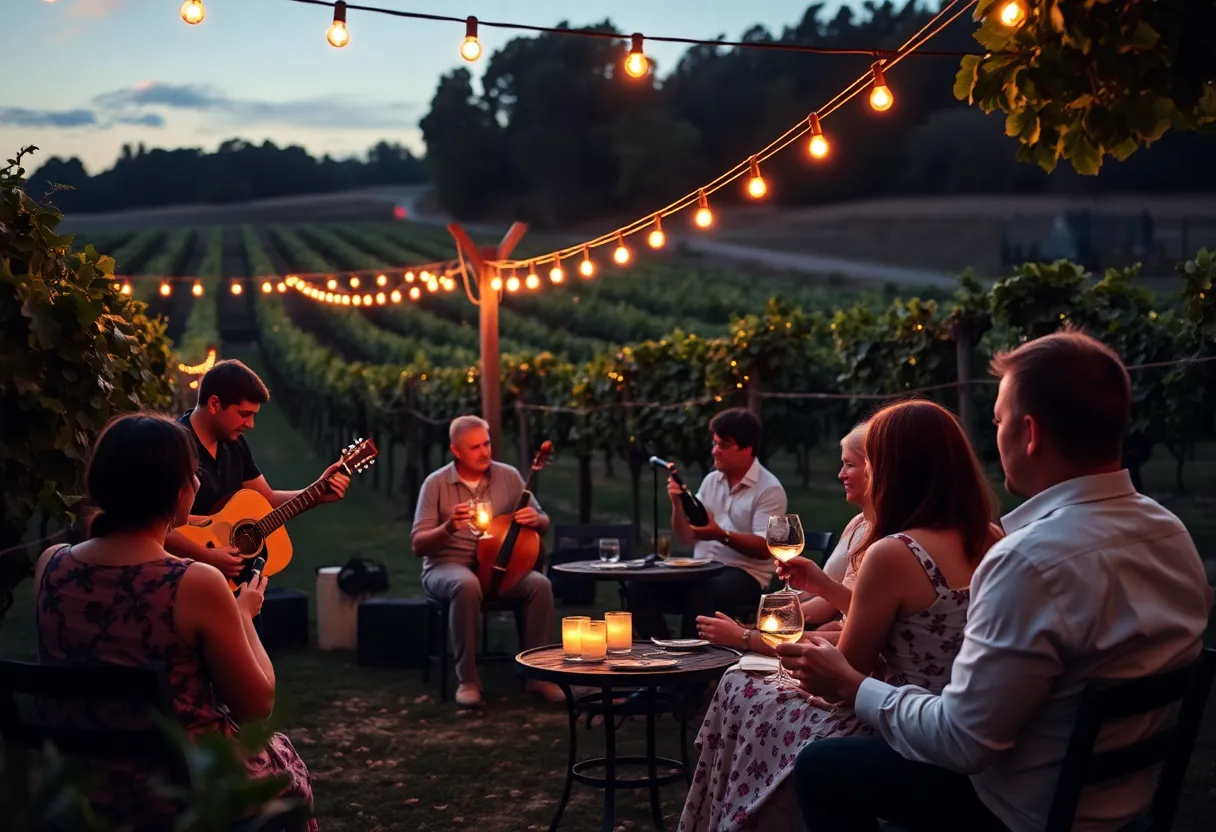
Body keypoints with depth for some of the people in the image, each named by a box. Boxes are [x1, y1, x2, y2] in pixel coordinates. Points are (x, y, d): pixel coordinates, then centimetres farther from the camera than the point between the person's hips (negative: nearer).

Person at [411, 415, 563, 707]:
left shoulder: (508, 476, 4)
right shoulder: (436, 483, -4)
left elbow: (542, 523, 9)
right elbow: (418, 545, -8)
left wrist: (535, 520, -16)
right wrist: (449, 528, -27)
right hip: (447, 566, -3)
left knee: (540, 584, -26)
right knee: (467, 585, -38)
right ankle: (467, 679, -28)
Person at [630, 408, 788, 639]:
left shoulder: (769, 489, -5)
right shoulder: (711, 480, 15)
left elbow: (765, 548, -15)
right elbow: (685, 538, 13)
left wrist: (722, 536, -28)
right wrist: (677, 503, -5)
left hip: (745, 574, -6)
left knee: (698, 596, -37)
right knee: (640, 589, -17)